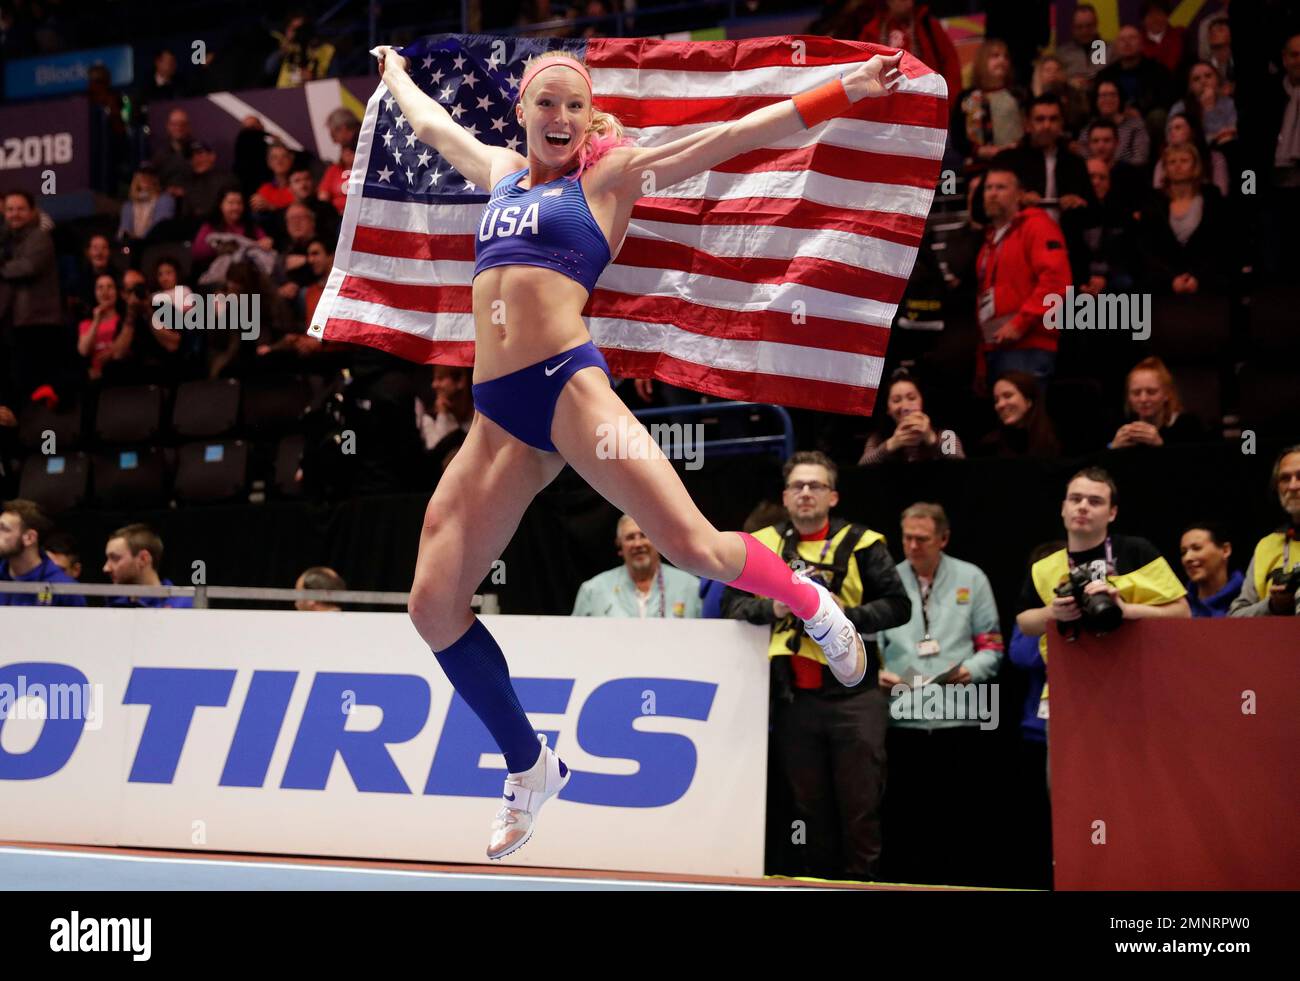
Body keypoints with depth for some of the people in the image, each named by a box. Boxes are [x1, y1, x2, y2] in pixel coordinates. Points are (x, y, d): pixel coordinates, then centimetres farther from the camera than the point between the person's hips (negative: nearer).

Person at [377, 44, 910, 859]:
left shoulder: (609, 174, 8)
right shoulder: (502, 173, 23)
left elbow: (726, 139, 1)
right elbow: (433, 123, 43)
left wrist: (844, 91, -4)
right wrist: (395, 73, 59)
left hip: (568, 385, -5)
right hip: (496, 415, 6)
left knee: (693, 546, -20)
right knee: (433, 606, -3)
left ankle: (810, 602, 13)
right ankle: (531, 769, 13)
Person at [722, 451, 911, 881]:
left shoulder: (860, 544, 3)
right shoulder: (761, 546, 9)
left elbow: (898, 605, -1)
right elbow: (732, 606, 5)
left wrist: (845, 616, -14)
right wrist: (771, 609, -14)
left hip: (853, 695, -2)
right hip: (792, 697, 3)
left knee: (860, 804, -2)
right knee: (807, 806, 10)